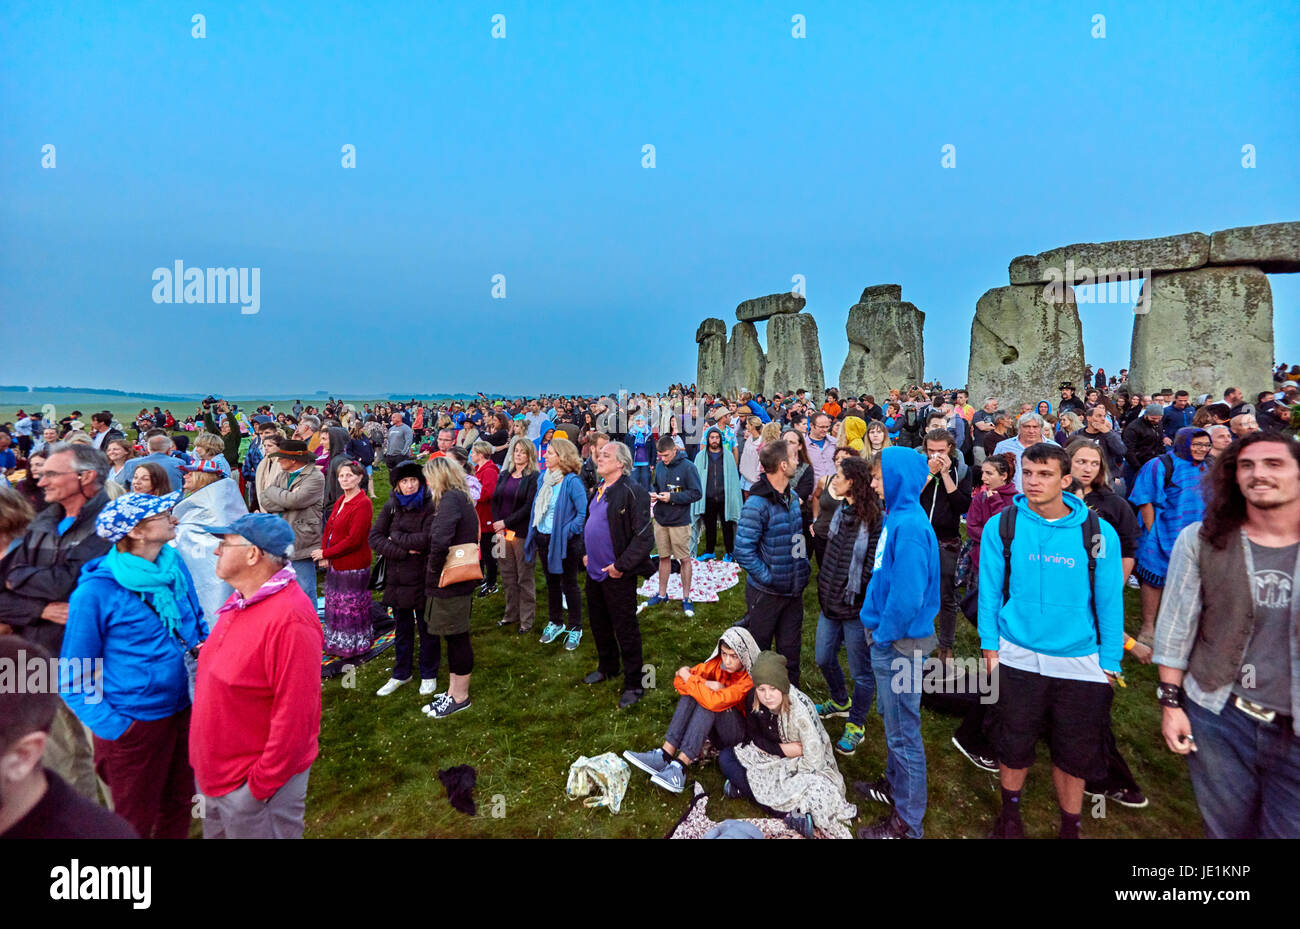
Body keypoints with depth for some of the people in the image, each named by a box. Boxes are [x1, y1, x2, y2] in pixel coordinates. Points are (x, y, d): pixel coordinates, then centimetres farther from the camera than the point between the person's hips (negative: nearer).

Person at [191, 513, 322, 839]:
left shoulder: (290, 620, -29)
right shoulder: (242, 599, 2)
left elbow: (294, 715, -27)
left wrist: (259, 785, -20)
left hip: (253, 784, -9)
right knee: (217, 832, 26)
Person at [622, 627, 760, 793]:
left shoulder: (751, 678, -24)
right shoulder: (718, 662, -6)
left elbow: (715, 701, -37)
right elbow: (679, 682, -10)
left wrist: (688, 677, -23)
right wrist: (705, 685, -25)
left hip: (740, 734, -5)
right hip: (714, 731, 6)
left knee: (709, 702, -31)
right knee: (692, 692, -21)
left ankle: (680, 767, -36)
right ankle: (665, 755, -29)